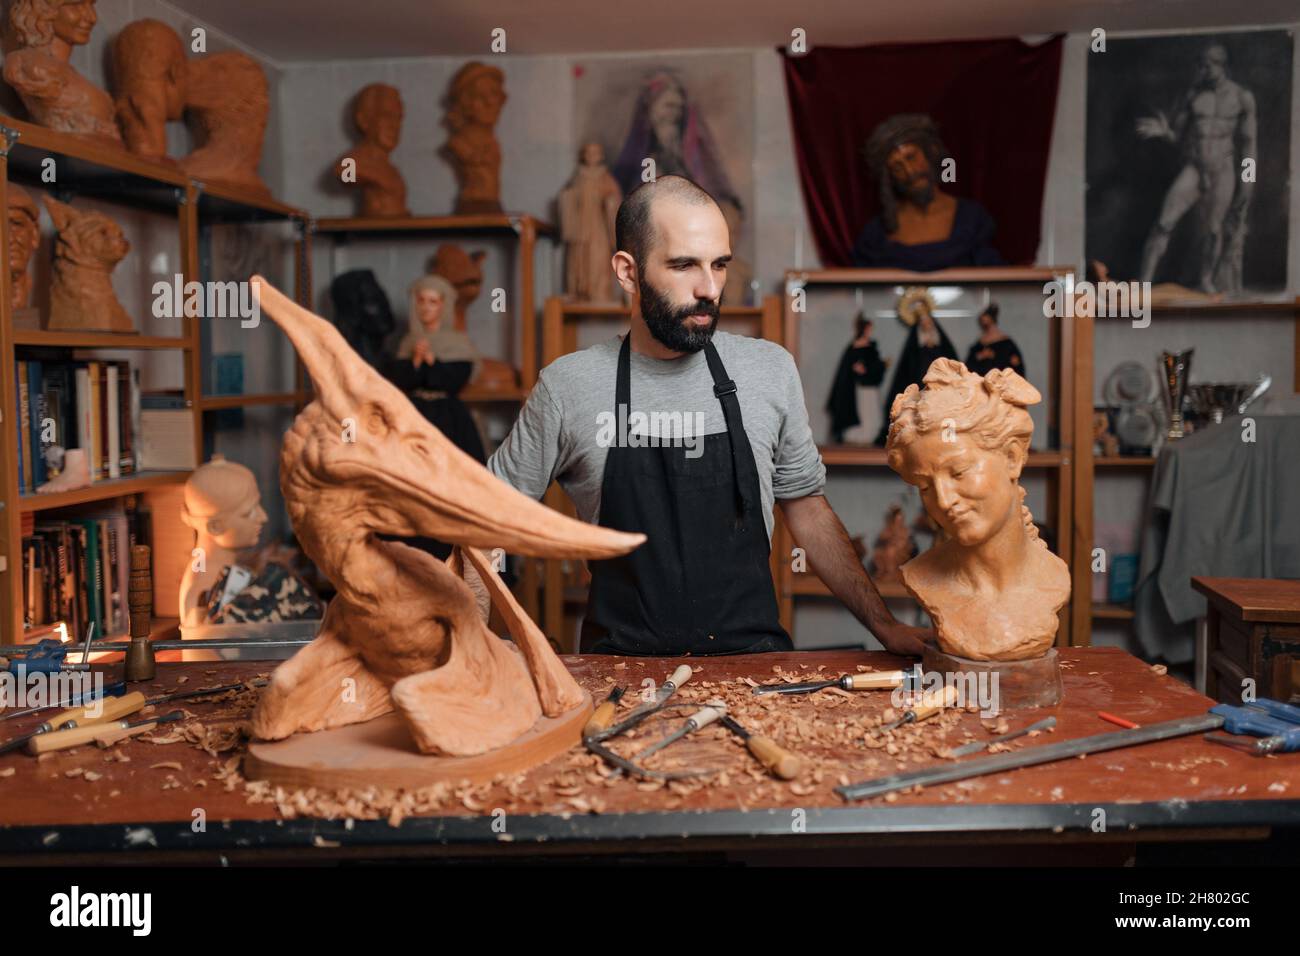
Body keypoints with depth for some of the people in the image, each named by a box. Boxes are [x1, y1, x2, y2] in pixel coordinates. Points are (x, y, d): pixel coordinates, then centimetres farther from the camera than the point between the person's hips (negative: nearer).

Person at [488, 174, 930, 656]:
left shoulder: (771, 370, 4)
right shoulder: (566, 387, -1)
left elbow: (805, 506, 15)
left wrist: (884, 626, 12)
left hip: (751, 652, 2)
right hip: (621, 665, -1)